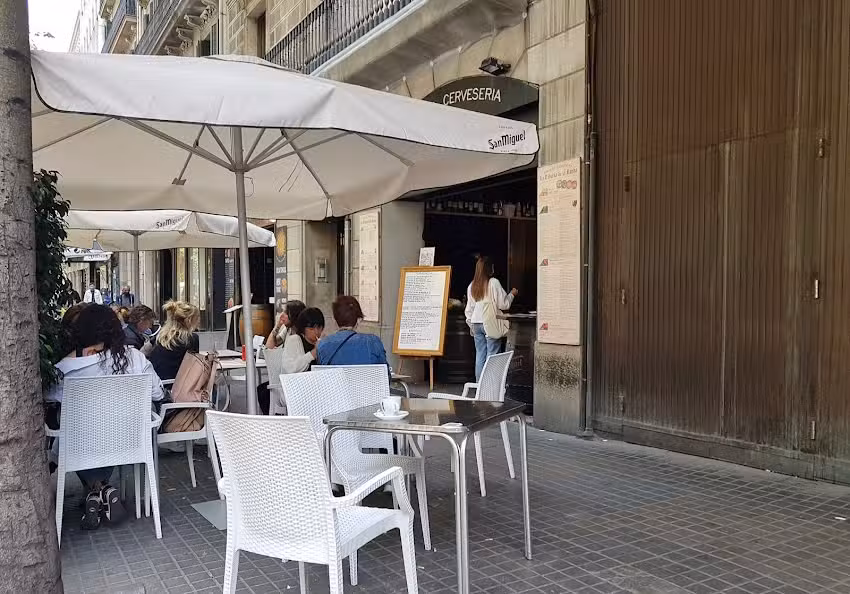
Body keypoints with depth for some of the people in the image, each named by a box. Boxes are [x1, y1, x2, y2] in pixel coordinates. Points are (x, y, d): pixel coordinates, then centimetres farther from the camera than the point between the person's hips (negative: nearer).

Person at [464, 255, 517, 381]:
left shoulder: (472, 285, 9)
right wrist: (512, 294, 11)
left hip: (476, 323, 6)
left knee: (480, 355, 10)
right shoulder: (494, 282, -9)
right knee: (492, 356, -3)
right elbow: (503, 304, -6)